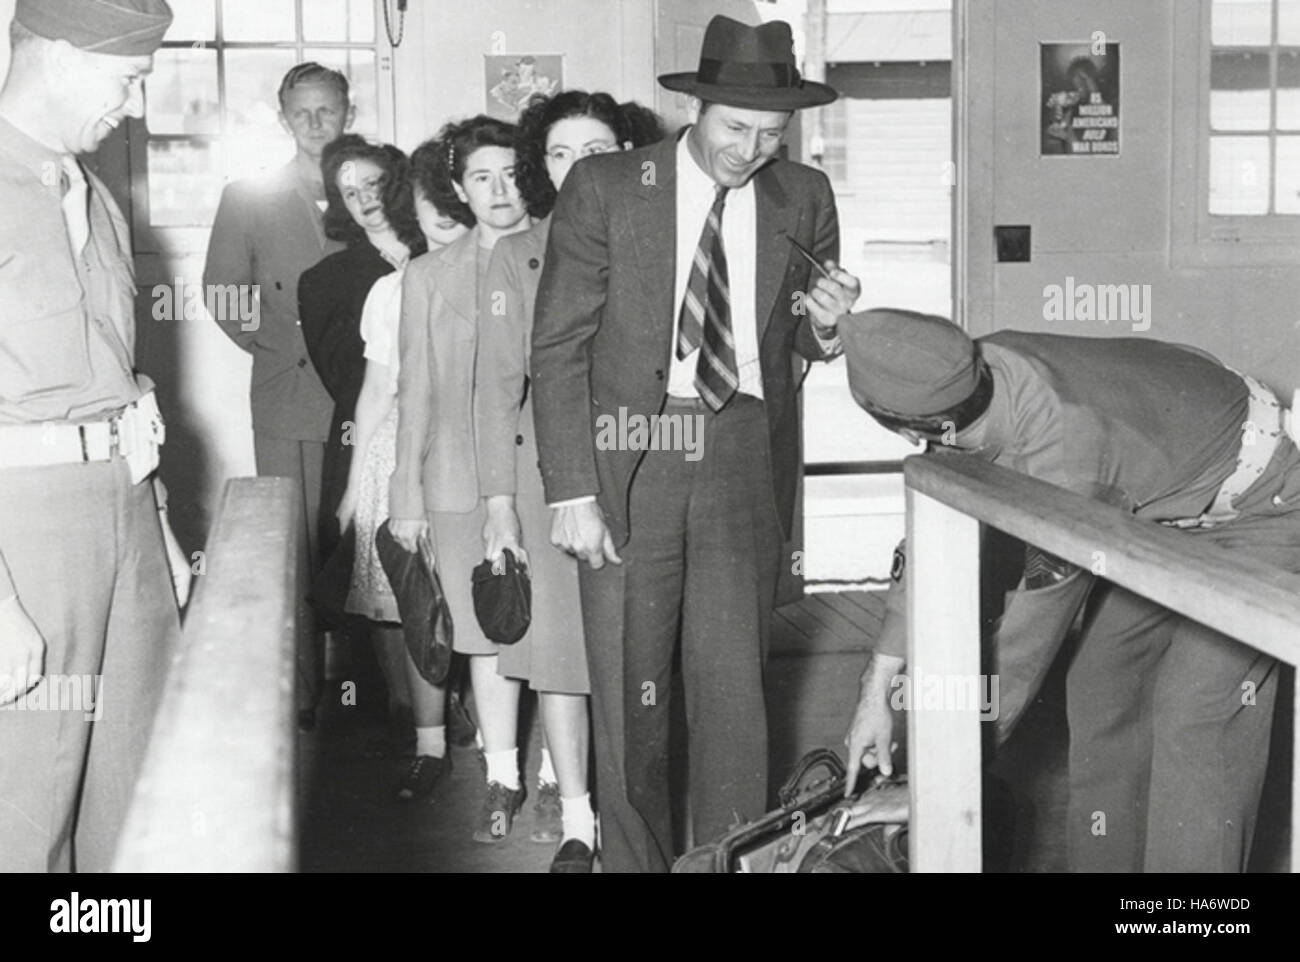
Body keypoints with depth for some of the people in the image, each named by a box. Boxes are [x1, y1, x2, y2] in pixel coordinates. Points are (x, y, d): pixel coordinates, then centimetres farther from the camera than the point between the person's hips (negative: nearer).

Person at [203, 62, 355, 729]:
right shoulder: (248, 197, 9)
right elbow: (223, 291, 7)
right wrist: (284, 350, -1)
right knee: (295, 552, -1)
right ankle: (302, 694, 7)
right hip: (287, 402, 0)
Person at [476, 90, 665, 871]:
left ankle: (562, 771, 27)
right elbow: (498, 383, 4)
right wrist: (499, 500, -1)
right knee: (558, 636, -1)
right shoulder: (517, 257, 6)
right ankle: (576, 821, 9)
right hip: (551, 466, 0)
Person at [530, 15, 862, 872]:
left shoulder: (804, 199, 5)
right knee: (628, 688, 5)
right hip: (632, 456, -1)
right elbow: (558, 348, -4)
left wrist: (824, 324, -9)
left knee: (734, 681, 2)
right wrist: (572, 492, -9)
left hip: (746, 458, 1)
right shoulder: (604, 189, -4)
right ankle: (635, 856, 21)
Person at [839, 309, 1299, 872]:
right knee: (1101, 684, 7)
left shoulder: (1065, 450, -40)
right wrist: (876, 688, -4)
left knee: (1195, 730, -14)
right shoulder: (983, 369, -19)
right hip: (1166, 509, 8)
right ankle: (1105, 863, 19)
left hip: (1252, 505, -8)